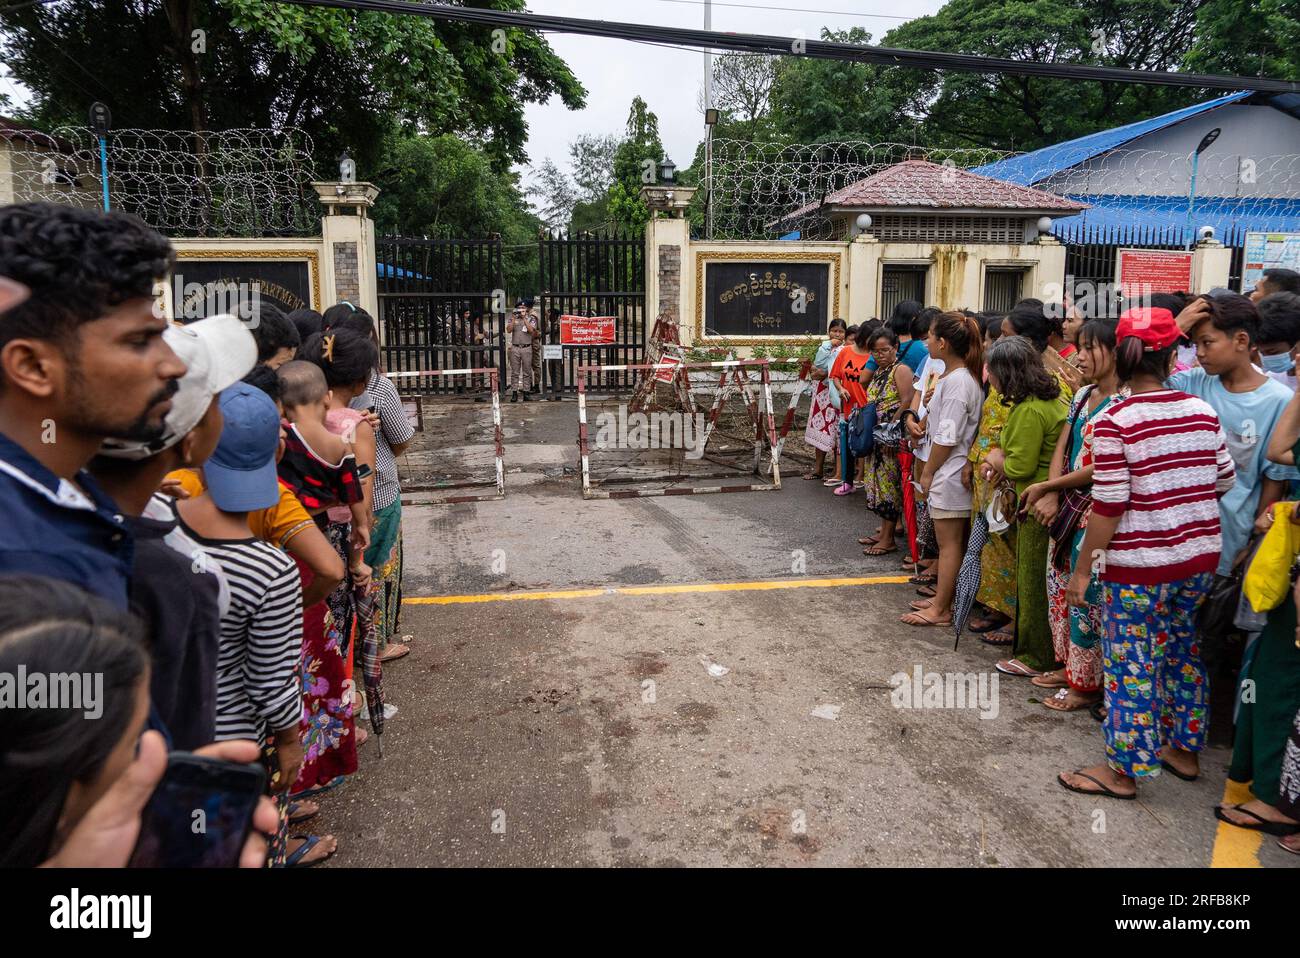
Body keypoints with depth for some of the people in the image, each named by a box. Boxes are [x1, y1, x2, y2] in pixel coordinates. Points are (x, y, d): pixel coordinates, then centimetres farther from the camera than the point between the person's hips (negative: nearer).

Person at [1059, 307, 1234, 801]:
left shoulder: (1114, 421, -16)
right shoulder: (1203, 411, 0)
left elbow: (1109, 505, -17)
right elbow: (1224, 481, 10)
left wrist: (1082, 569, -9)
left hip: (1140, 564, -6)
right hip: (1200, 556, 6)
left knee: (1131, 663, 4)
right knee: (1181, 649, 22)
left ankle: (1123, 769, 16)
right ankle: (1183, 748, 37)